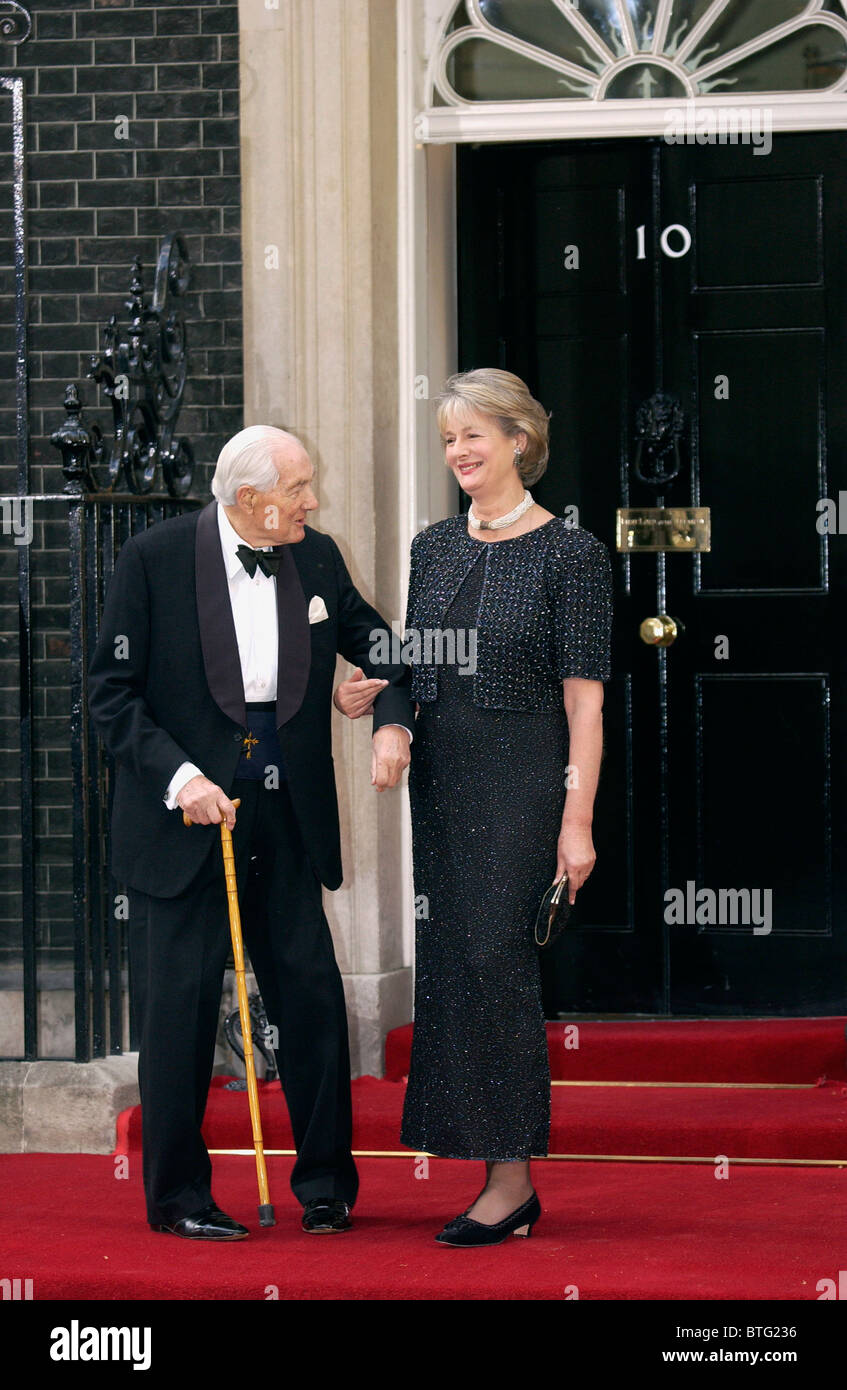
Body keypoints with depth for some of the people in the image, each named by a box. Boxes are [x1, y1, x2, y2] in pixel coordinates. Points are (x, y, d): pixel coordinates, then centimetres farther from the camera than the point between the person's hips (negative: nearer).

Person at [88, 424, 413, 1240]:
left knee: (312, 996, 3)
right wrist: (178, 777, -18)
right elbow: (112, 691, -7)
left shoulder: (317, 559, 5)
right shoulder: (155, 559, -8)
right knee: (180, 1004, -1)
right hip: (183, 820, -4)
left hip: (285, 823, 4)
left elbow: (376, 644, 18)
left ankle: (326, 1186, 16)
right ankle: (177, 1195, 10)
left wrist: (393, 719, -3)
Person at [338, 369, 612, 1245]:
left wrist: (578, 820, -14)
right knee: (449, 962, 5)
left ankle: (512, 1178, -4)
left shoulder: (569, 555, -7)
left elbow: (584, 701, -9)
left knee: (495, 959, -10)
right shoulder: (433, 548, 11)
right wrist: (363, 693, -4)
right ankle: (499, 1170, 11)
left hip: (522, 781, -7)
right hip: (439, 779, 7)